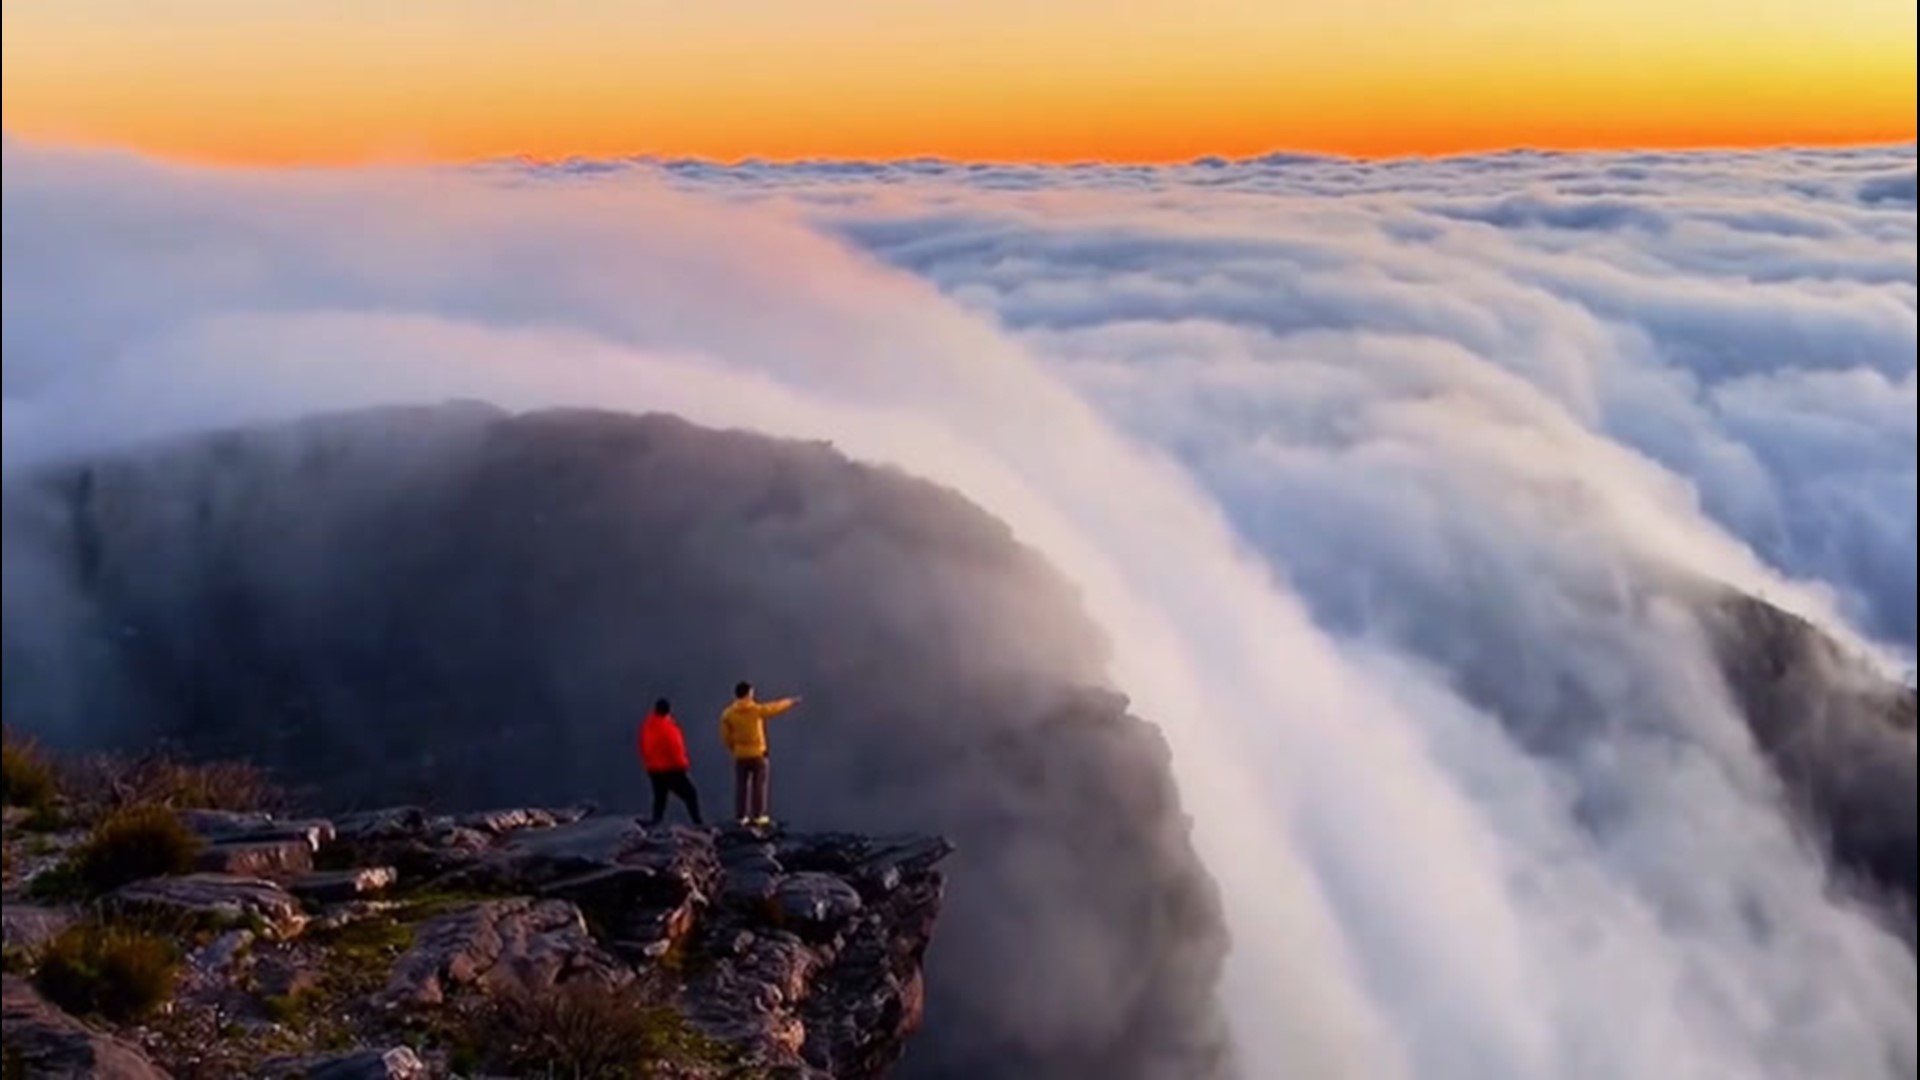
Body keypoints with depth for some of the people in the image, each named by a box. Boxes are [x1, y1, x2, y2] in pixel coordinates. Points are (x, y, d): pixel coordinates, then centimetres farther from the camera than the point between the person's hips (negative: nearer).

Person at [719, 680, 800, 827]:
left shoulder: (728, 714, -3)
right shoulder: (757, 710, -11)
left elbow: (726, 736, 2)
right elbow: (775, 707, 5)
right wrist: (791, 702, 22)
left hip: (740, 755, 3)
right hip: (758, 754, -3)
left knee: (741, 786, 8)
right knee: (760, 785, 5)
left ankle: (742, 816, 8)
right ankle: (758, 815, 4)